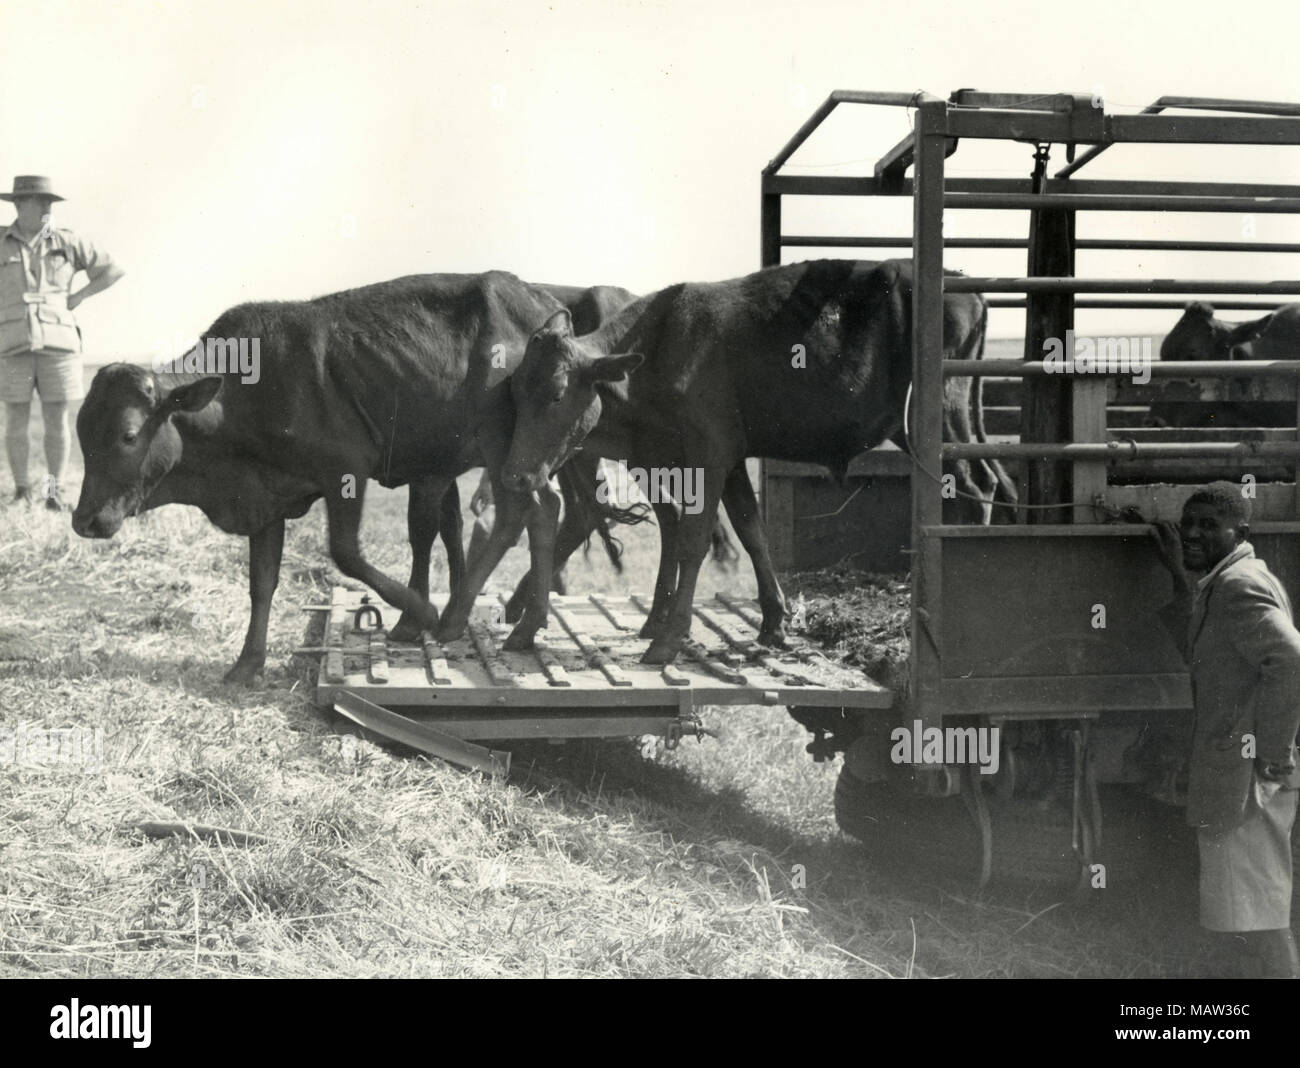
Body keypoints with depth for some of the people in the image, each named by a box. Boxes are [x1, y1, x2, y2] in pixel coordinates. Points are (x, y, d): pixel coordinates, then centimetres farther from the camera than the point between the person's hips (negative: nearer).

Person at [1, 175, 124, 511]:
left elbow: (115, 270, 8)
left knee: (57, 419, 0)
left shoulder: (67, 243, 5)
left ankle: (55, 492, 9)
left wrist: (78, 297, 2)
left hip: (58, 342, 0)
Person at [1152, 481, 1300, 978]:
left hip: (1245, 780, -11)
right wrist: (1180, 577, 17)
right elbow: (1200, 652, 24)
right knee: (1260, 919, 20)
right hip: (1240, 780, 11)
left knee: (1247, 923, -2)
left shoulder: (1238, 585, -16)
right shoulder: (1224, 583, 15)